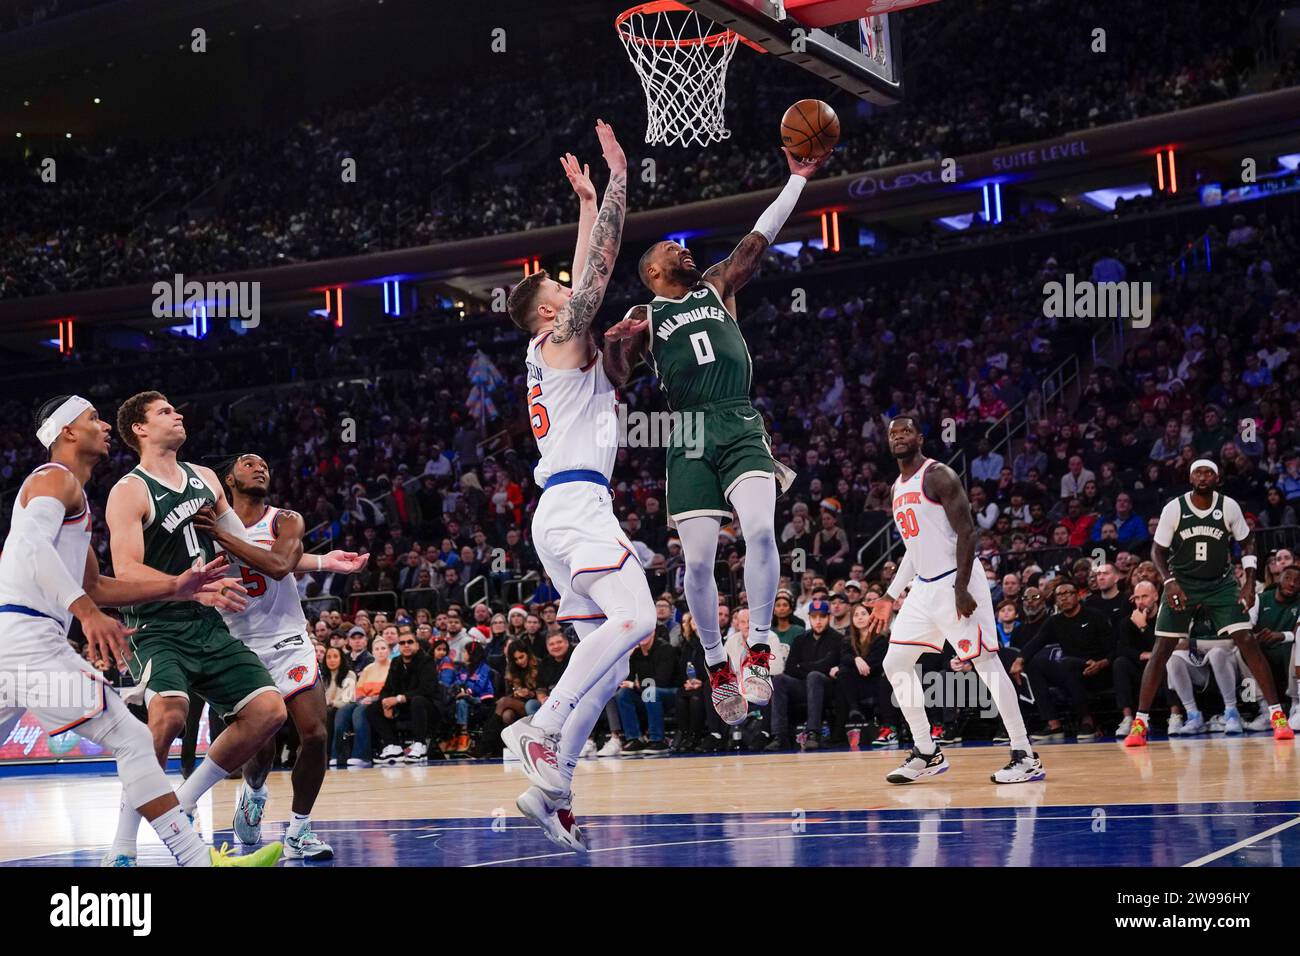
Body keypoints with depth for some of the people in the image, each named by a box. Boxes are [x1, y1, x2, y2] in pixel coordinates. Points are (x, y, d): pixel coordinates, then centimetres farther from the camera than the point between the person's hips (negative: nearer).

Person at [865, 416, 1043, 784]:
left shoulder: (938, 475, -10)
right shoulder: (898, 488, 16)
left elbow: (966, 531, -16)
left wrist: (961, 589, -23)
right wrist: (889, 597, 19)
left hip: (955, 581, -9)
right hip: (925, 587, 9)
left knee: (985, 662, -10)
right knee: (895, 664, 6)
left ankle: (1026, 757, -7)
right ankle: (927, 753, 15)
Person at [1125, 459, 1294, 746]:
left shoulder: (1229, 507, -7)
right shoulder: (1174, 508, -10)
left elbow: (1247, 543, 6)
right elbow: (1158, 550, -2)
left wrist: (1249, 582, -6)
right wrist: (1169, 581, -18)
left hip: (1220, 583, 0)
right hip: (1182, 584, 0)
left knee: (1247, 642, -12)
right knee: (1162, 650, -6)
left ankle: (1277, 714, -6)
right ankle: (1140, 722, -1)